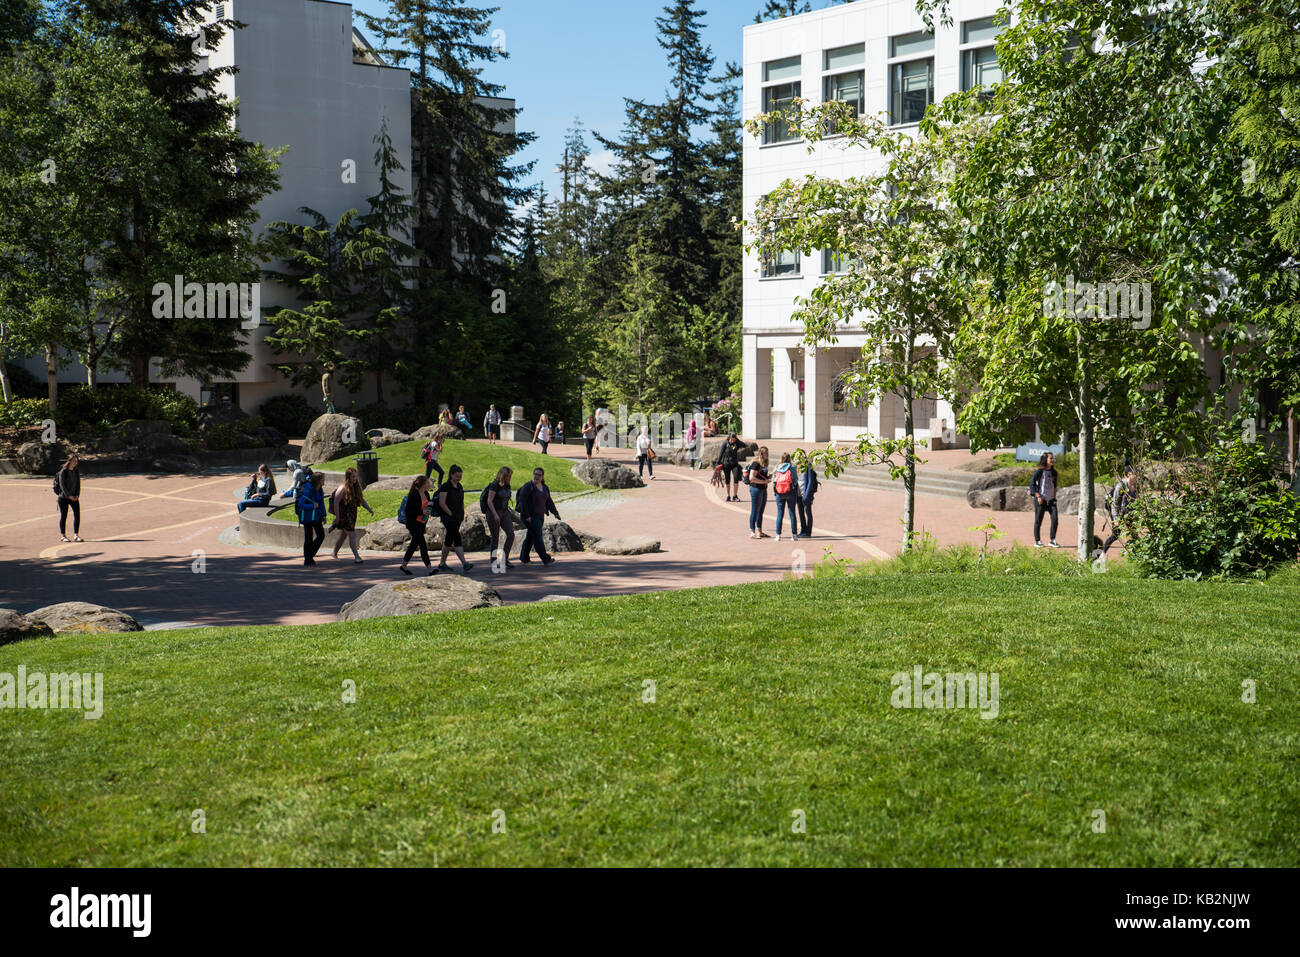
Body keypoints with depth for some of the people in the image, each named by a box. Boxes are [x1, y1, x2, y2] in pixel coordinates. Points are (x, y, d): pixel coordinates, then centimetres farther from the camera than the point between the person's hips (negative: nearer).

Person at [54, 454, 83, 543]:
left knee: (77, 514, -4)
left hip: (74, 497, 5)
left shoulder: (76, 471, 7)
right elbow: (62, 485, -12)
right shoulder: (63, 471, -9)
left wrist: (77, 495, -2)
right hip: (63, 497, -5)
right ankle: (62, 535, 9)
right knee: (63, 515, 0)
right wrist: (69, 496, -15)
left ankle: (76, 535, 2)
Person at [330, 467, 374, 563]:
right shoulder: (343, 488, -14)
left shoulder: (356, 488, 8)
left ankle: (335, 554, 35)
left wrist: (369, 509, -4)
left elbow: (362, 501, 12)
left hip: (352, 516, 8)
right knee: (352, 535, -13)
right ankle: (357, 557, -14)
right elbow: (335, 502, -16)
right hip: (343, 516, -8)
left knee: (343, 536, 19)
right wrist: (337, 517, -19)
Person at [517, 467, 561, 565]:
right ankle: (545, 559, -17)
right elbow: (522, 501, -17)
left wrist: (555, 513, 1)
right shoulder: (528, 487, -13)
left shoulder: (545, 488, 9)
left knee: (530, 537, 13)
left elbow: (549, 501, 13)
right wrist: (526, 516, -22)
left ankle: (524, 558, 22)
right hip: (530, 517, -7)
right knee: (537, 537, -12)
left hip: (539, 516, 7)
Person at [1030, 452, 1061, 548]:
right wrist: (1038, 496, -15)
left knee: (1055, 518, -9)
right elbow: (1032, 484, -9)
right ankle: (1037, 541, 12)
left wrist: (1054, 496, 14)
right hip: (1041, 499, -5)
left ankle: (1053, 540, 0)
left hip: (1051, 500, 5)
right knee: (1038, 521, 1)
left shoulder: (1054, 472, 9)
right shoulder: (1039, 471, -8)